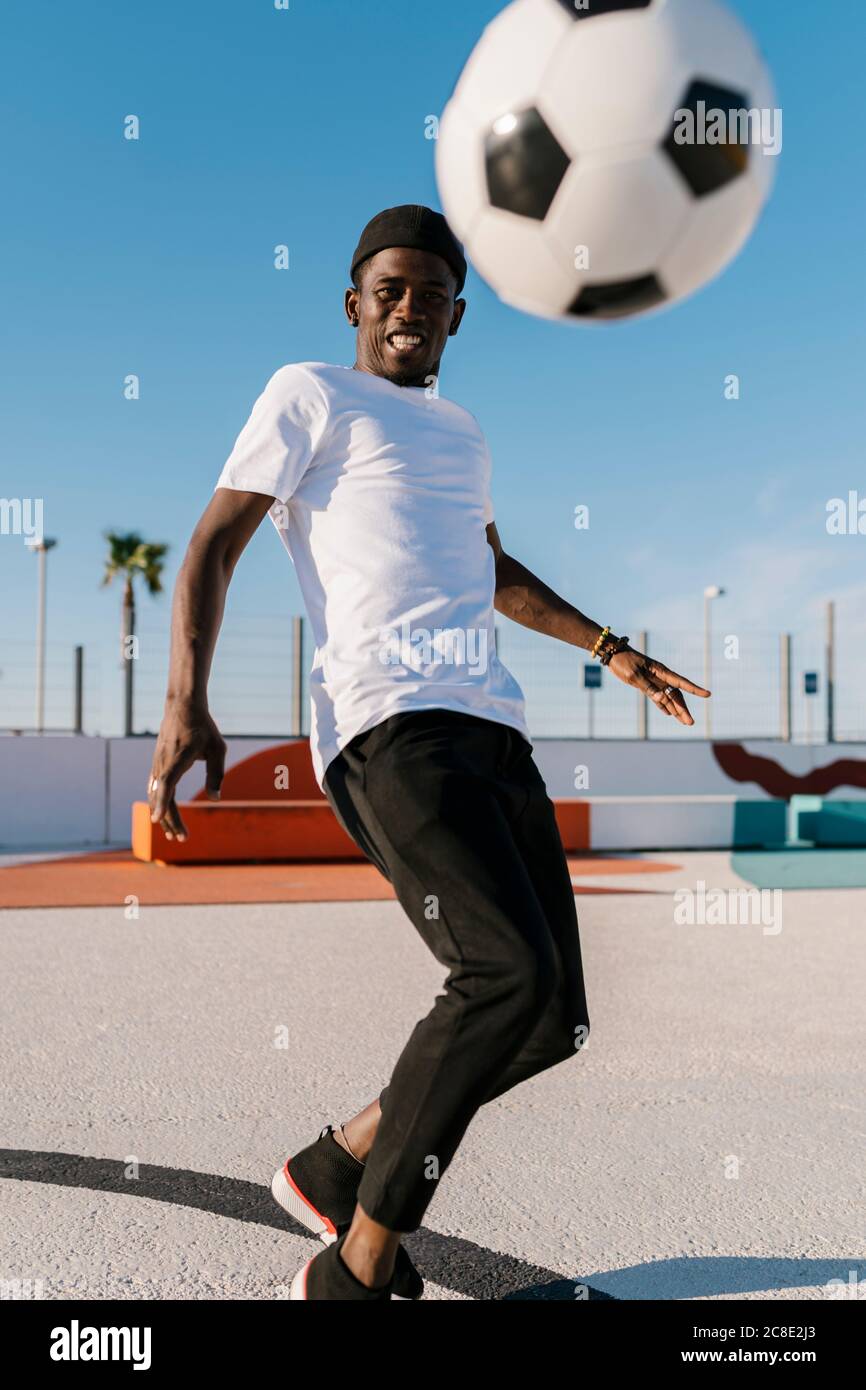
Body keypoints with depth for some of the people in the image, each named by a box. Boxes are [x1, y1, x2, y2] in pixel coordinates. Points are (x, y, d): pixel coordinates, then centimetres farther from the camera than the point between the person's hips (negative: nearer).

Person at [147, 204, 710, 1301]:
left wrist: (609, 649, 42)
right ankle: (354, 1272, -7)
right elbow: (213, 545, 1)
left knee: (550, 1022, 1)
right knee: (512, 971, -25)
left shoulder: (460, 430, 31)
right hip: (386, 726, -7)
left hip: (492, 727, 8)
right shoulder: (310, 393, 10)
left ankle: (335, 1166, 20)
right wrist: (186, 704, -14)